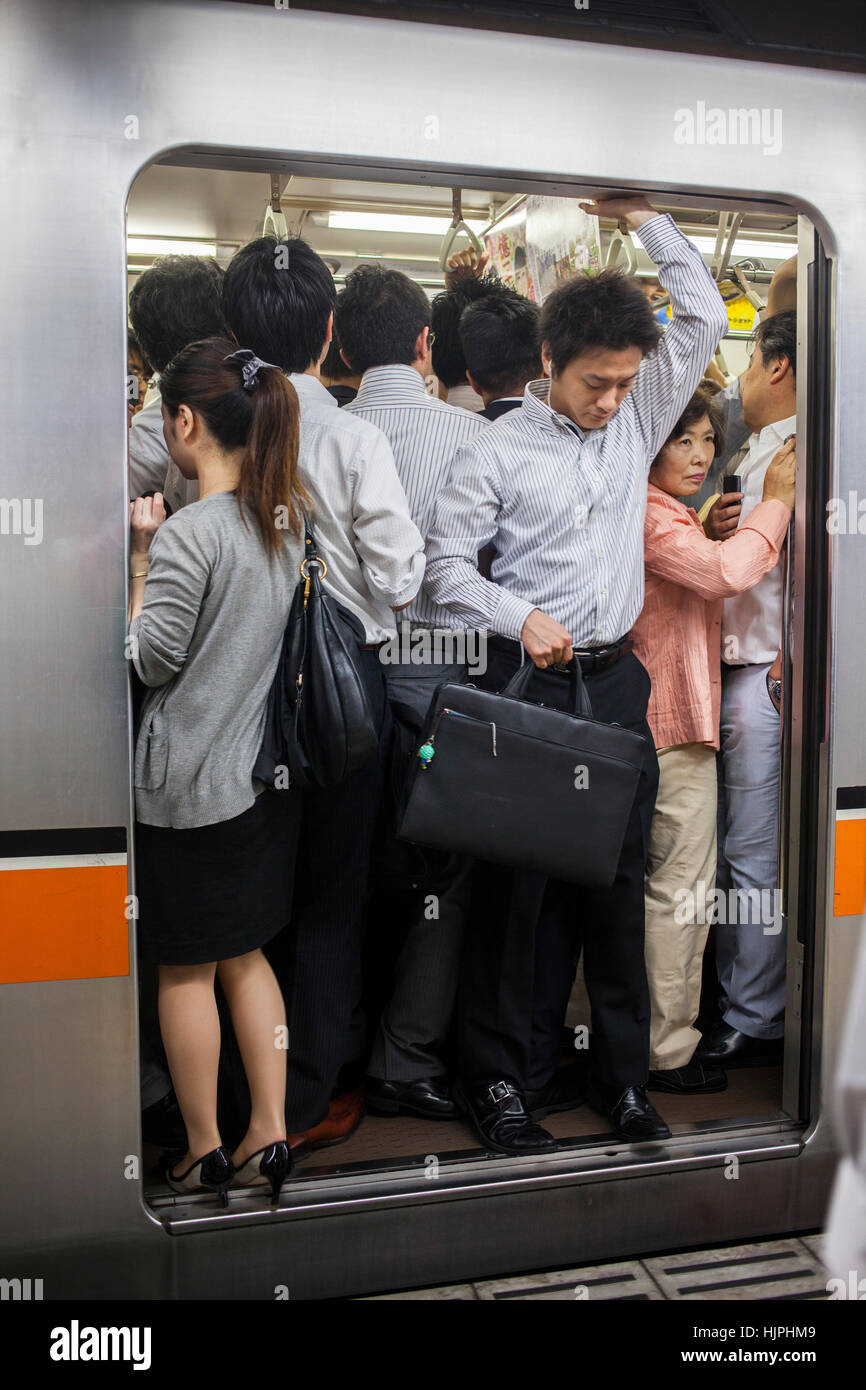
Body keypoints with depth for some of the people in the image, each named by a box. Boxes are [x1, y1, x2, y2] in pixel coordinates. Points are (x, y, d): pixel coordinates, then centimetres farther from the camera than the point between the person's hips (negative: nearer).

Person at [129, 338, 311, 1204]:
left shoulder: (185, 535, -20)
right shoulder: (285, 520, 4)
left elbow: (150, 660, -13)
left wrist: (139, 555, -6)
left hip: (187, 783, -7)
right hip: (262, 772, 7)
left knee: (185, 970, 10)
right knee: (244, 956, 19)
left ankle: (203, 1150, 25)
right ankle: (268, 1133, 25)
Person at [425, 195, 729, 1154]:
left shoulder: (637, 422, 10)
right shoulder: (497, 452, -3)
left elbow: (704, 319, 11)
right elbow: (445, 565, -1)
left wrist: (643, 218, 8)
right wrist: (520, 617, -15)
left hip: (617, 680, 4)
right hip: (528, 681, -4)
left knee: (617, 878, 9)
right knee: (517, 883, 1)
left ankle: (621, 1075, 22)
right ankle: (502, 1079, 14)